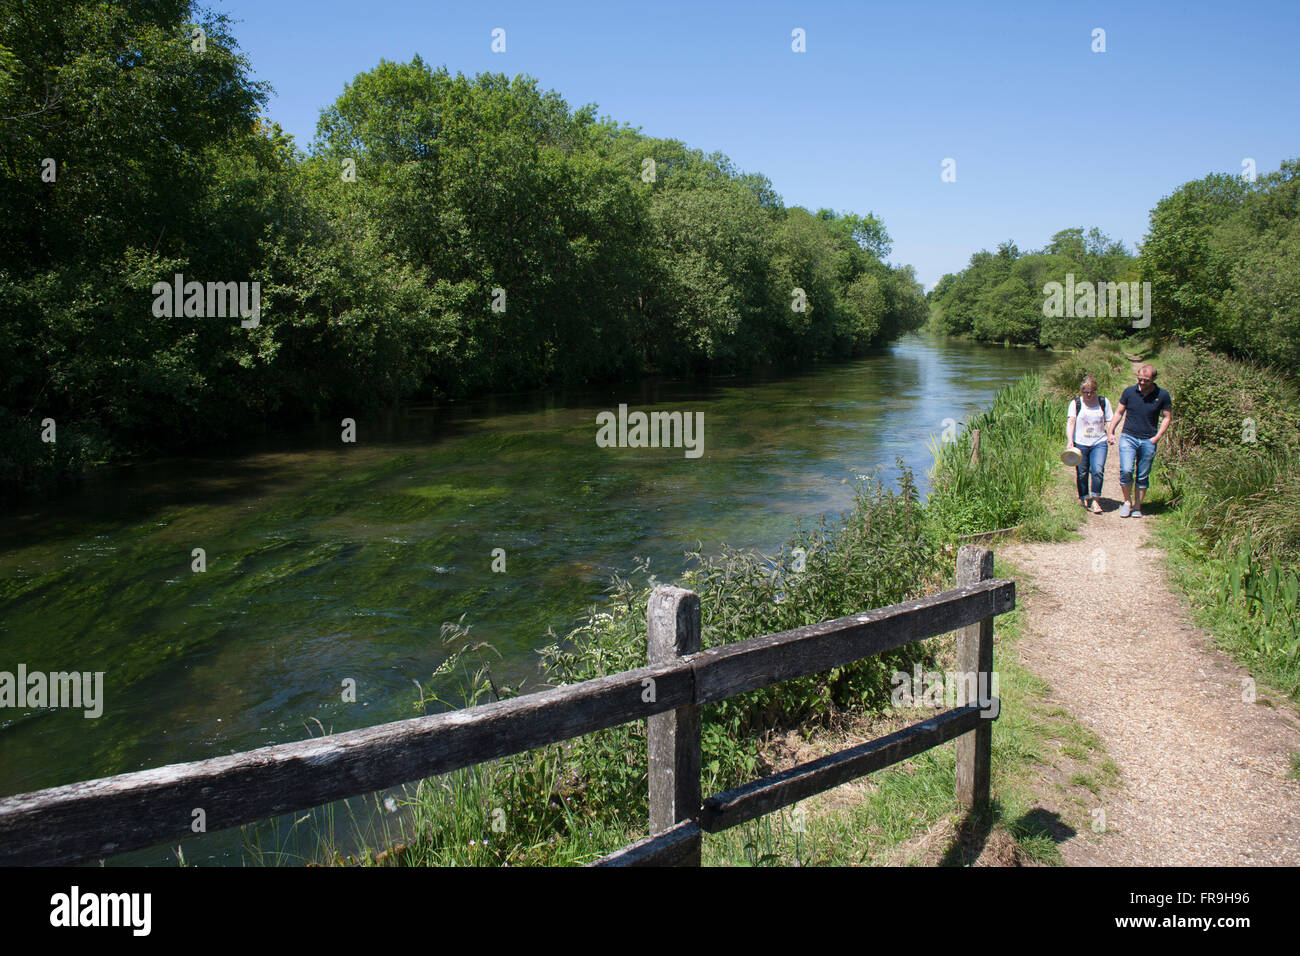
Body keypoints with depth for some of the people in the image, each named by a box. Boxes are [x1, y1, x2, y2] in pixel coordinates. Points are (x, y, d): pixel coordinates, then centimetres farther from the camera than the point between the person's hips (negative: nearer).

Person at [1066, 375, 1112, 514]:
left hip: (1099, 442, 0)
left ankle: (1095, 500, -4)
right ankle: (1083, 498, 24)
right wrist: (1070, 441, -17)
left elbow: (1109, 421, 10)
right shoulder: (1075, 403, 2)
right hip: (1080, 443, 0)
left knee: (1098, 470, -14)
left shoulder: (1104, 402, 8)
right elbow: (1070, 422, -4)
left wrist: (1110, 435, -9)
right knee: (1082, 473, 5)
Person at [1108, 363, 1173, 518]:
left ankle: (1137, 507, 17)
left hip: (1148, 441, 0)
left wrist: (1158, 436, -3)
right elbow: (1119, 412, 11)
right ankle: (1127, 501, 6)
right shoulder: (1129, 392, 0)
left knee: (1142, 476, 5)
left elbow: (1167, 417, 7)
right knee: (1126, 471, -15)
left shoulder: (1162, 395, -2)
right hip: (1128, 437, 0)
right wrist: (1111, 431, 5)